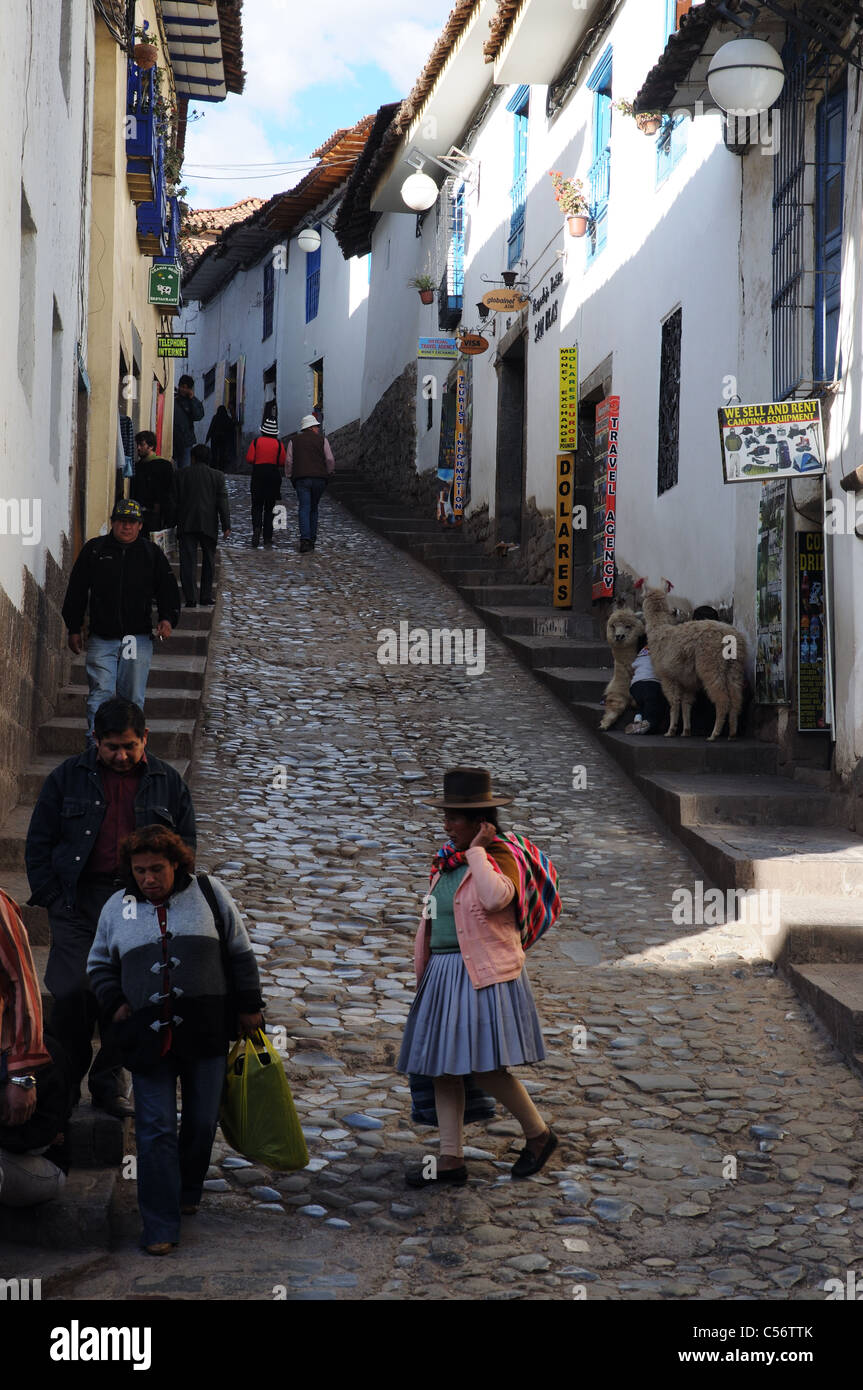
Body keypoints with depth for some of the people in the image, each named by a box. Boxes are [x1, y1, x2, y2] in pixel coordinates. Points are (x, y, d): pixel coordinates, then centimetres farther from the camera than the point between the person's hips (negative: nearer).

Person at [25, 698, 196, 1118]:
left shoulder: (168, 782, 8)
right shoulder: (68, 778, 5)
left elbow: (185, 846, 13)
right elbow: (38, 844, 8)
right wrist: (53, 900, -1)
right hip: (79, 901, -1)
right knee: (72, 993, -9)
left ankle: (108, 1084, 17)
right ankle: (63, 1085, 7)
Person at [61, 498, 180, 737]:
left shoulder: (152, 554, 6)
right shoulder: (94, 549, 5)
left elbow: (168, 590, 10)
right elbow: (76, 591, 9)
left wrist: (168, 619, -8)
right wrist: (74, 629, 7)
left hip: (139, 638, 1)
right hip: (101, 638, -1)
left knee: (133, 698, 4)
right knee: (101, 694, -10)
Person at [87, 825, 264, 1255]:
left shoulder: (209, 894, 2)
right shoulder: (117, 908, 6)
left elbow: (240, 954, 9)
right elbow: (99, 965, 18)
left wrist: (250, 1007, 8)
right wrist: (115, 1004, 3)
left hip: (206, 1030, 0)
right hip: (147, 1037, 0)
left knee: (203, 1121, 9)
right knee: (155, 1130, -3)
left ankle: (187, 1193, 34)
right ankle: (160, 1227, 2)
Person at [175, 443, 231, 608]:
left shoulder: (183, 474, 3)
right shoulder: (217, 476, 2)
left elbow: (176, 500, 5)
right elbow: (222, 502, -2)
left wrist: (175, 522, 12)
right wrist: (226, 526, 0)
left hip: (186, 525, 0)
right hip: (209, 525, 1)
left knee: (187, 562, -1)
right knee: (208, 562, 12)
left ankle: (190, 599, -8)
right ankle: (206, 599, 12)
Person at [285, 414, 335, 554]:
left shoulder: (294, 440, 9)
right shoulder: (322, 440, 7)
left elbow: (289, 462, 5)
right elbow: (330, 460, 1)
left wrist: (289, 477, 14)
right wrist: (328, 474, 14)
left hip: (301, 478, -1)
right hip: (320, 479, 1)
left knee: (304, 509, -7)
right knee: (313, 508, 15)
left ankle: (305, 539, -25)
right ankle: (312, 540, 14)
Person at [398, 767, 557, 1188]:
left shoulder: (500, 855, -11)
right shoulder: (448, 858, 12)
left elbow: (496, 898, -33)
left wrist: (478, 850, -22)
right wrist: (425, 971, 20)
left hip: (484, 975, -8)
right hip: (444, 974, 8)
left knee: (485, 1067, -8)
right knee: (443, 1066, 7)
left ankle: (539, 1134, 13)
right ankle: (451, 1160, 13)